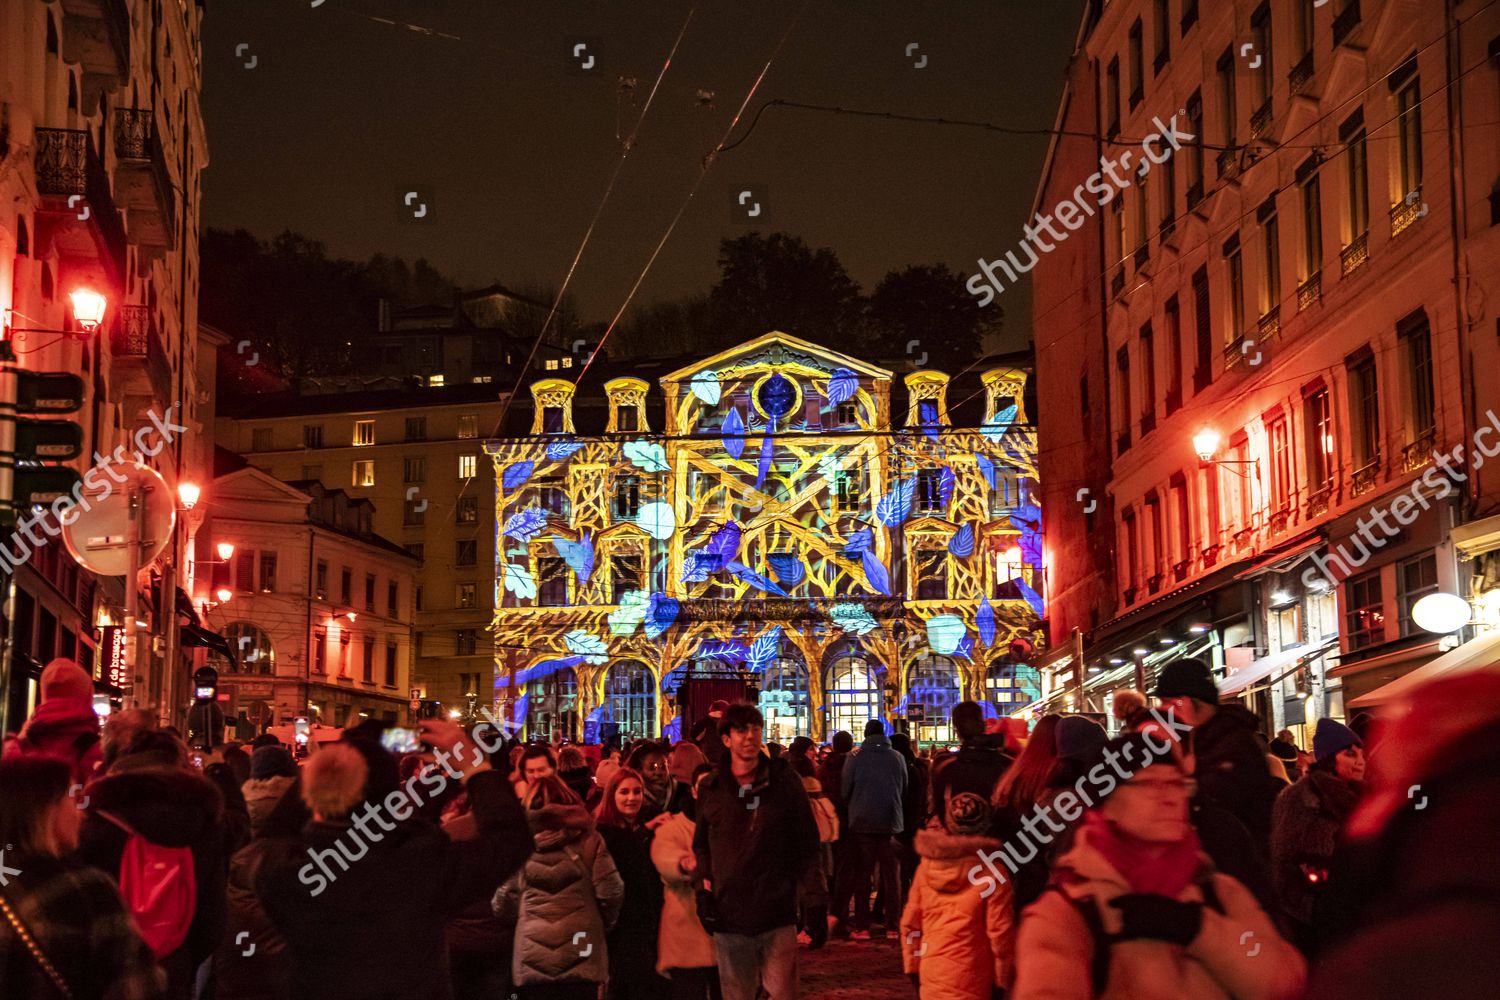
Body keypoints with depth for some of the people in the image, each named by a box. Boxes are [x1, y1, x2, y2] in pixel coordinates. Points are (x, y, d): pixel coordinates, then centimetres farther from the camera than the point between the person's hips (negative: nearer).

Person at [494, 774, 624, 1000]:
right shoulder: (587, 838, 4)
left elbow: (503, 904, 4)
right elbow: (609, 892, -3)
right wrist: (602, 925, 17)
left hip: (532, 960, 1)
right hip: (580, 958, -1)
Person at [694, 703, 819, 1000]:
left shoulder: (784, 780, 2)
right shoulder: (711, 788, 6)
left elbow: (807, 841, 6)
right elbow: (701, 845, 16)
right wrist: (705, 891, 6)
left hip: (777, 915, -2)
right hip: (728, 915, 2)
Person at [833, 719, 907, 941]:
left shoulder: (855, 759, -5)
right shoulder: (897, 758, -1)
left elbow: (845, 791, 3)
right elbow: (904, 790, 11)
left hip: (862, 822, -1)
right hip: (891, 822, 1)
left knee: (861, 875, 5)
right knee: (892, 876, 7)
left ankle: (862, 927, 2)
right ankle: (893, 926, 5)